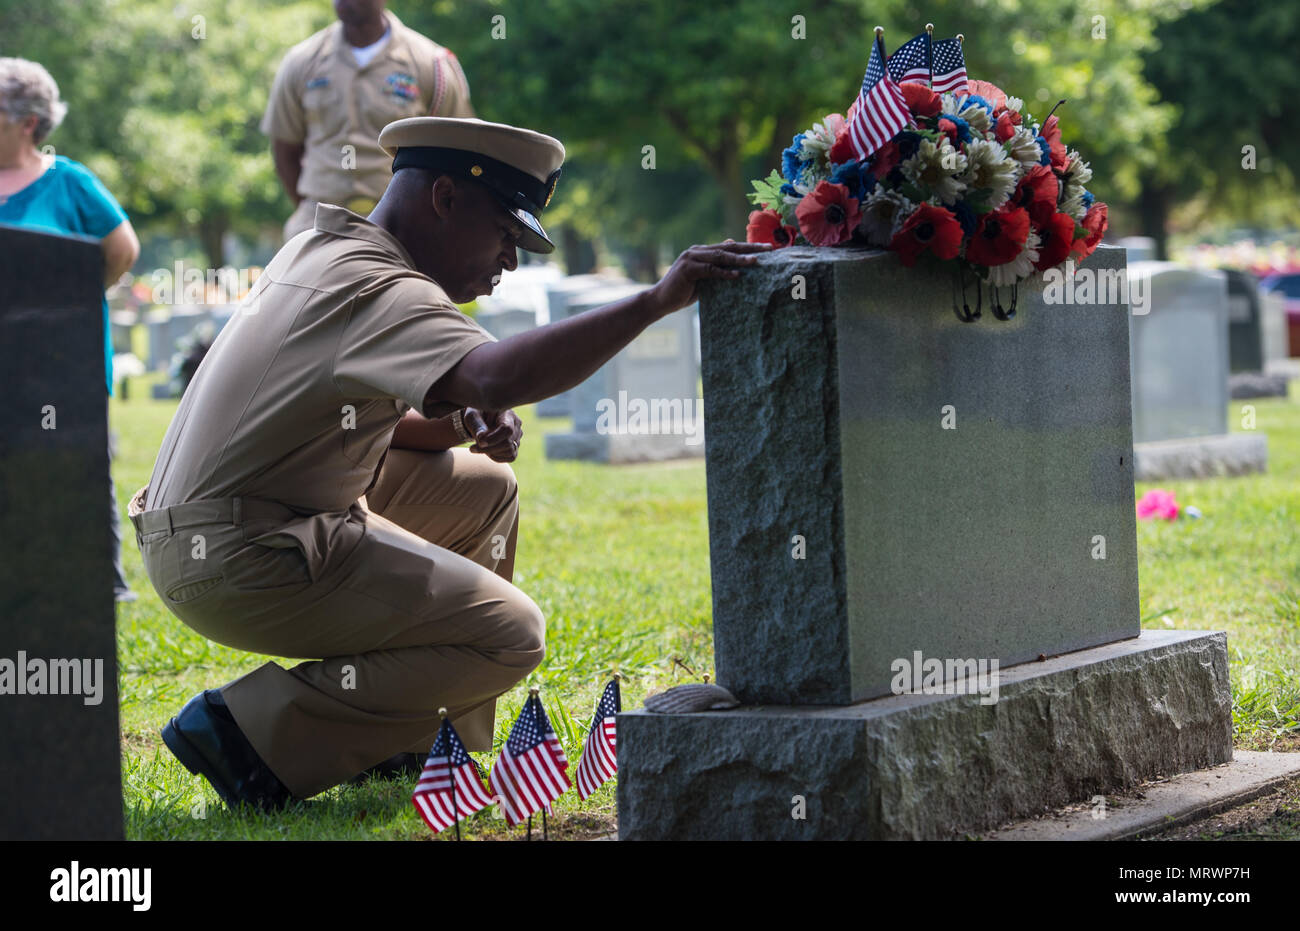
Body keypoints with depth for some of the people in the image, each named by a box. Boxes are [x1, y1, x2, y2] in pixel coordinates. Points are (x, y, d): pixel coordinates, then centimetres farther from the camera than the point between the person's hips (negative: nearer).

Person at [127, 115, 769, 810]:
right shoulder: (377, 287, -18)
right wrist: (655, 301, -37)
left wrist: (462, 425, 3)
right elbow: (496, 375, -37)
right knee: (510, 635, -10)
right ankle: (257, 730, -11)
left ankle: (404, 751, 19)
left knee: (483, 489, 20)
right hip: (238, 561, -10)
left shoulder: (320, 253, 15)